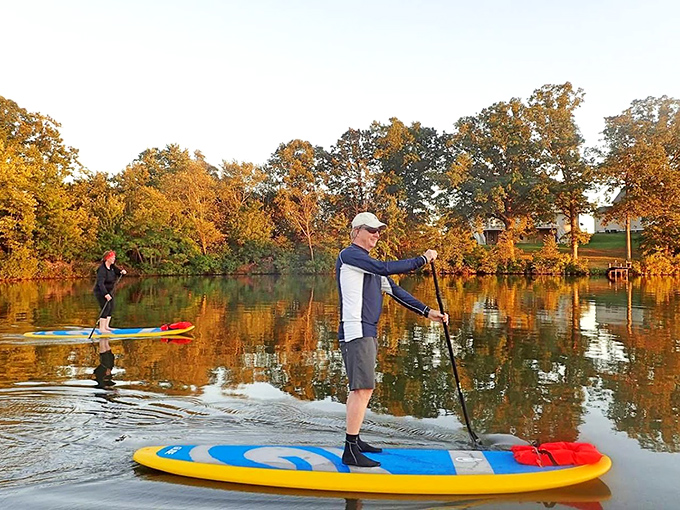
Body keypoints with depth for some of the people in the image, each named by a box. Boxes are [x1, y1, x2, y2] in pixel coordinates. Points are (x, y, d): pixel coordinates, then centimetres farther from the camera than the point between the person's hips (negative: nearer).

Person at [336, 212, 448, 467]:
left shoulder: (370, 264, 22)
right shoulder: (349, 255, -7)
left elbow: (395, 291, 19)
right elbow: (386, 268, -19)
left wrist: (427, 312, 12)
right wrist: (422, 259, -11)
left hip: (367, 333, 10)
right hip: (356, 332, -10)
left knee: (360, 388, 13)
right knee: (363, 388, -12)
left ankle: (354, 441, 23)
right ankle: (350, 451, -6)